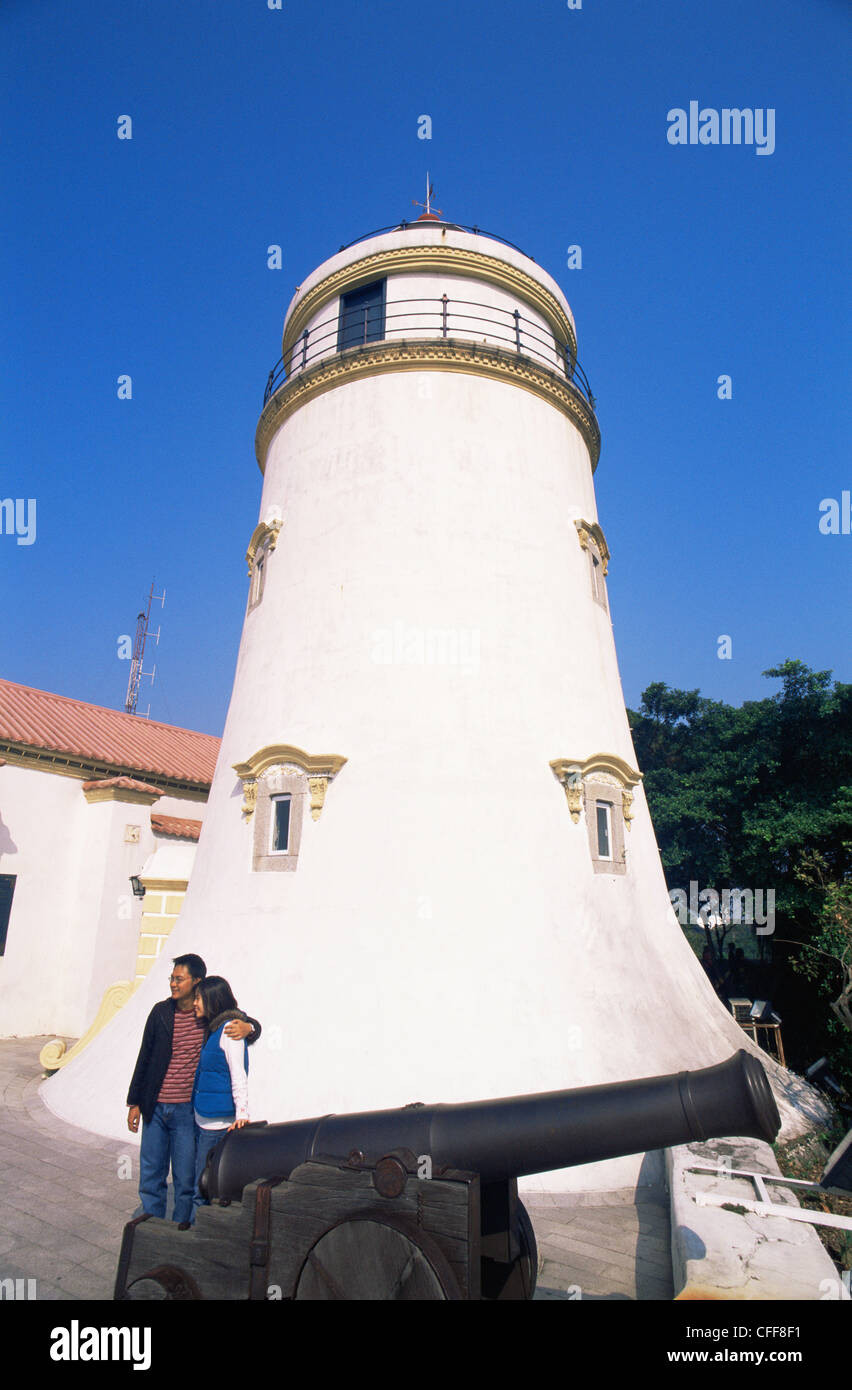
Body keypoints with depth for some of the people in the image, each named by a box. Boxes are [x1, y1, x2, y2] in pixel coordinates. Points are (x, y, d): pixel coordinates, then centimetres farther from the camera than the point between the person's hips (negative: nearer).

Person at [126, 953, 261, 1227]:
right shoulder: (161, 1012, 0)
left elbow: (253, 1025, 5)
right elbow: (144, 1058, 9)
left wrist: (247, 1028, -20)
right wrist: (135, 1102, 10)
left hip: (187, 1111, -2)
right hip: (155, 1109, 3)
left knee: (185, 1180, 6)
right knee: (150, 1176, 13)